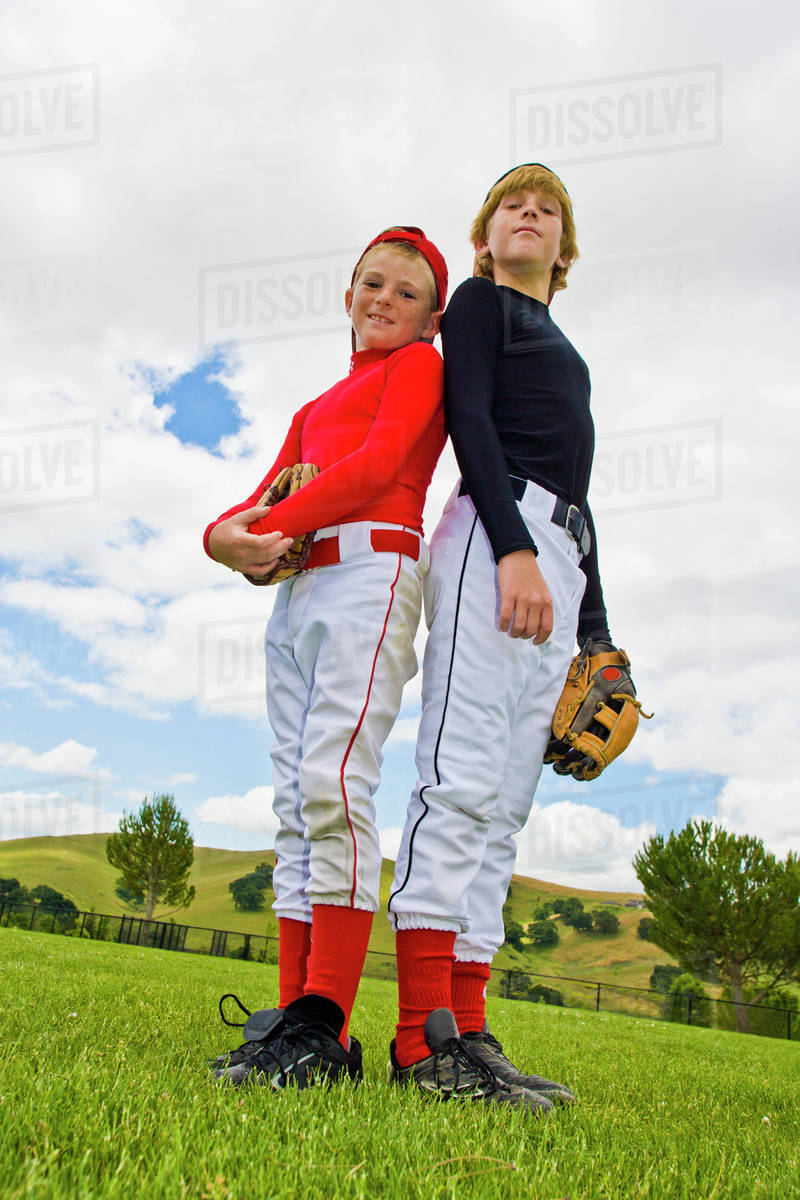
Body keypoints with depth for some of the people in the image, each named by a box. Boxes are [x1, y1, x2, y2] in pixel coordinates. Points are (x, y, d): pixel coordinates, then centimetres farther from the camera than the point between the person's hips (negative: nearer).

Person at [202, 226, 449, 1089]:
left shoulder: (419, 364, 12)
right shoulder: (315, 410, 32)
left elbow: (379, 462, -6)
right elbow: (263, 498, 21)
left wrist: (273, 528, -9)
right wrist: (228, 535, -3)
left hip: (369, 567, -8)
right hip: (296, 592, 8)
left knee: (332, 784, -21)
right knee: (295, 804, 0)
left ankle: (324, 1031, -23)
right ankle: (293, 1015, -1)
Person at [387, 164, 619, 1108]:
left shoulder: (565, 355, 33)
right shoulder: (480, 303, 12)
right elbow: (468, 418, -5)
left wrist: (596, 635, 20)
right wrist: (515, 546, -20)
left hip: (559, 554, 8)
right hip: (495, 530, -8)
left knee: (504, 803, -2)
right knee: (462, 777, -18)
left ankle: (466, 1030, -5)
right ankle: (423, 1039, -22)